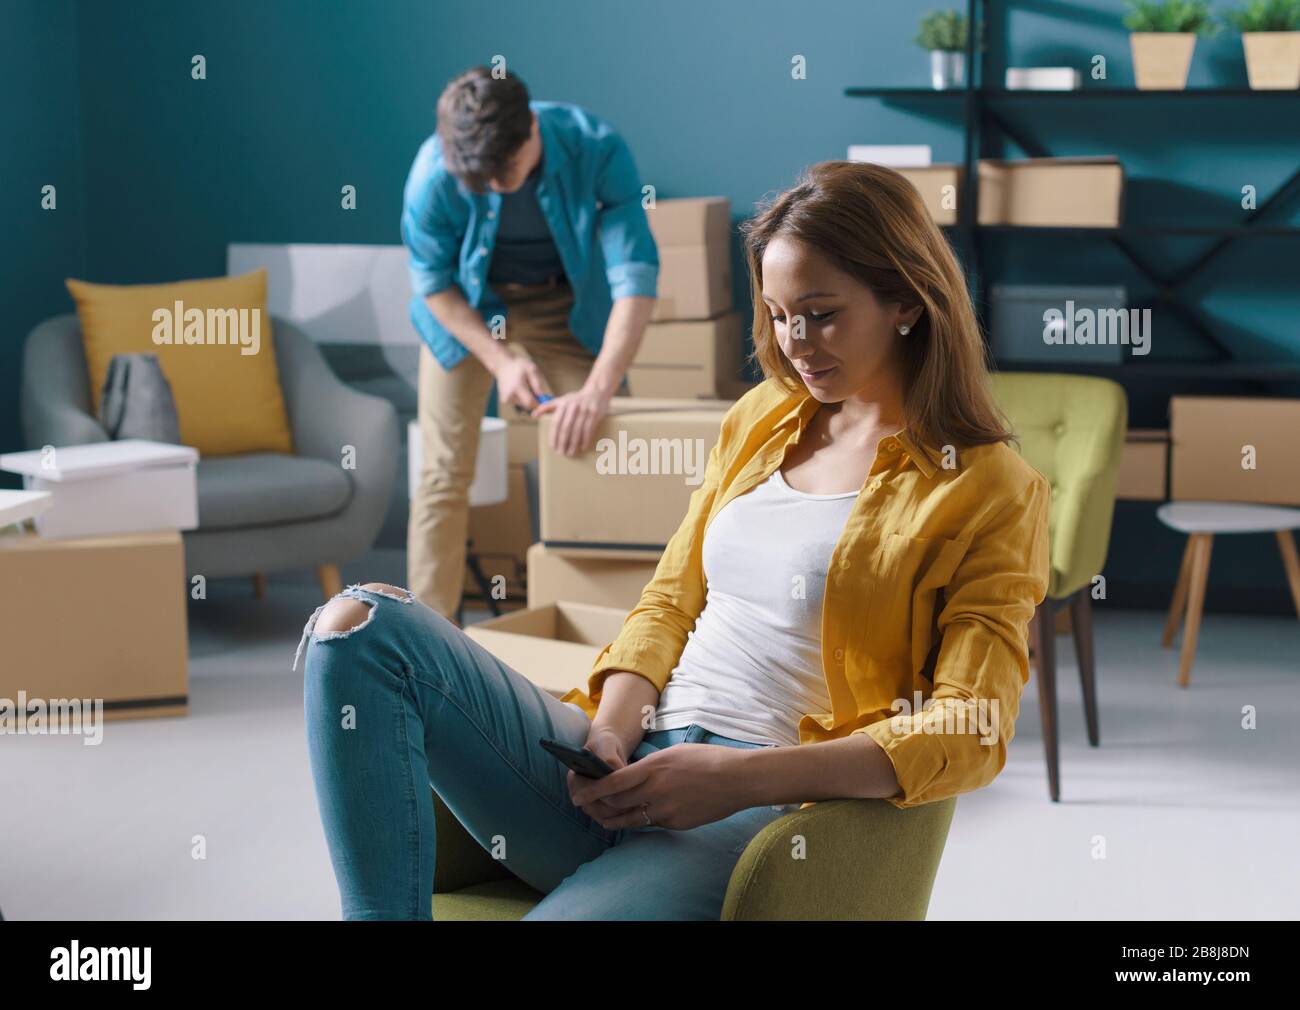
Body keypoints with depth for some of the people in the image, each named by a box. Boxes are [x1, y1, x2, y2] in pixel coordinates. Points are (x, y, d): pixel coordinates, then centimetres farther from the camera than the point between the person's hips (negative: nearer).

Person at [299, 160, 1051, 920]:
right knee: (363, 626, -16)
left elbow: (969, 736, -8)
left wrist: (741, 778, -18)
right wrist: (613, 726, -4)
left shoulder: (992, 492, 0)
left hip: (772, 812, -7)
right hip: (626, 772, 7)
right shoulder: (758, 418, 19)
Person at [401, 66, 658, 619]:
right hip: (464, 308, 0)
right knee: (445, 472, -5)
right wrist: (500, 361, -25)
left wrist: (596, 393, -41)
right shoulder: (433, 175, -30)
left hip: (563, 305, 1)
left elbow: (635, 275, -33)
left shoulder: (597, 149, -32)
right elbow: (433, 282, -14)